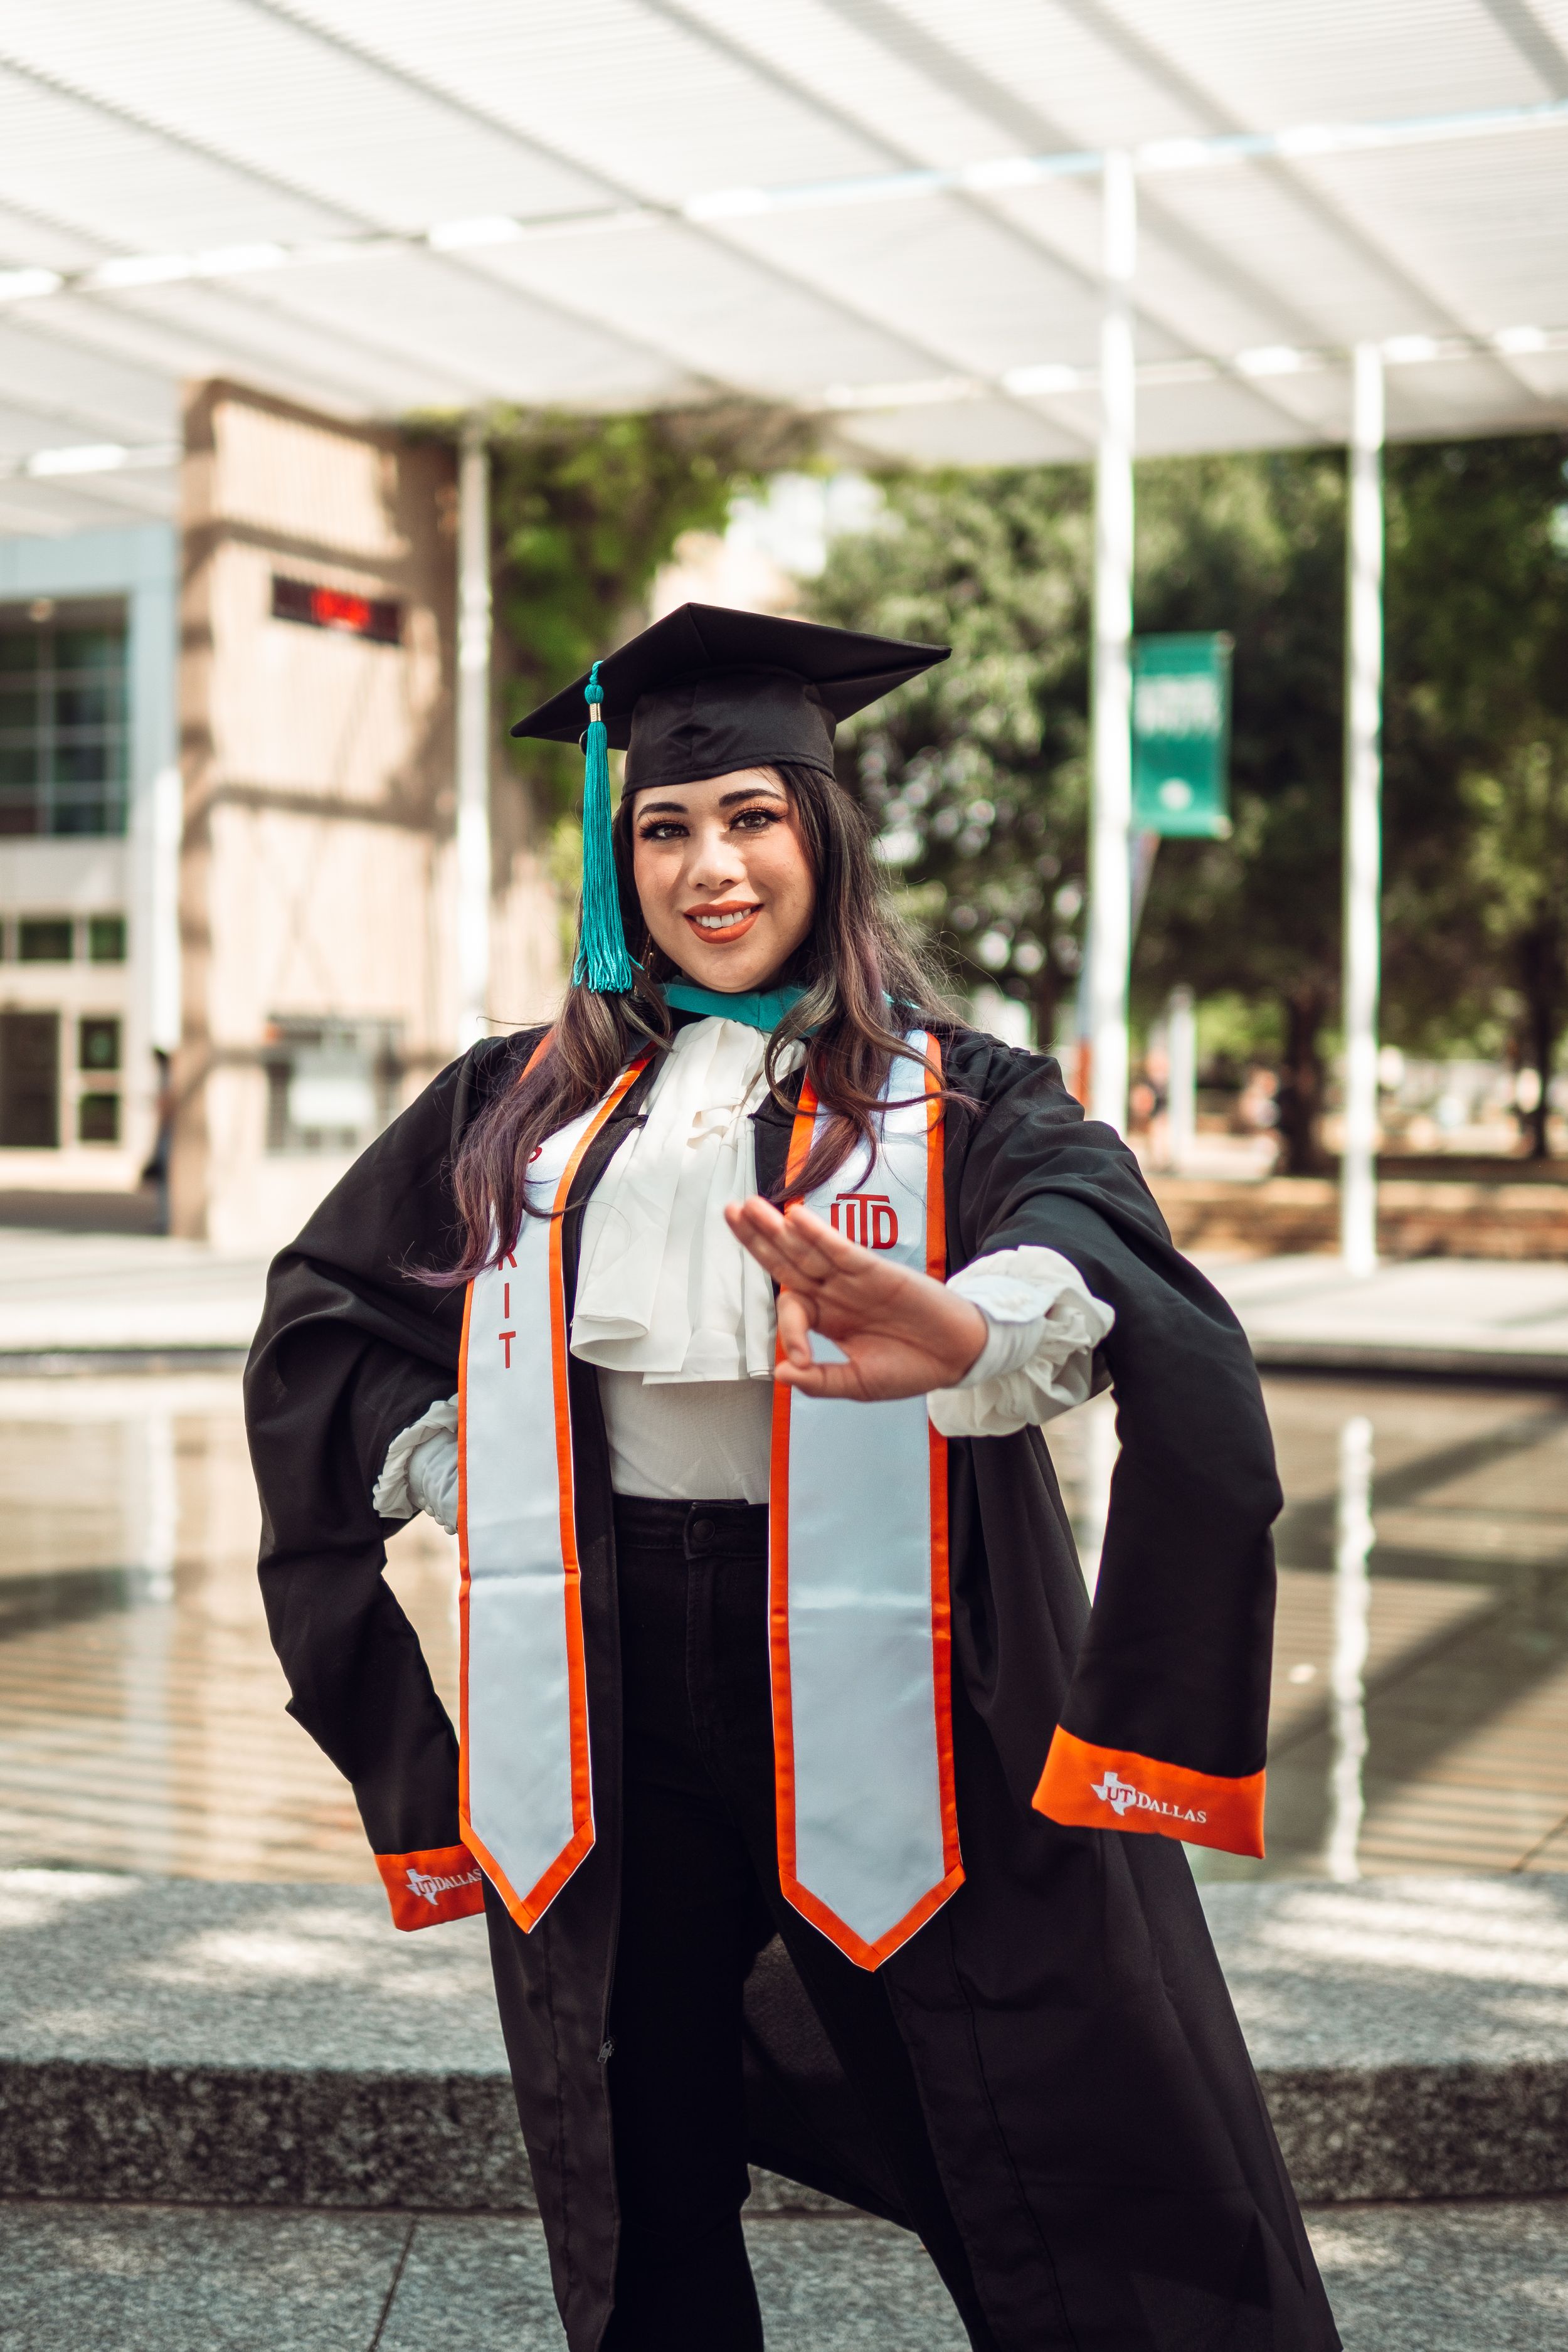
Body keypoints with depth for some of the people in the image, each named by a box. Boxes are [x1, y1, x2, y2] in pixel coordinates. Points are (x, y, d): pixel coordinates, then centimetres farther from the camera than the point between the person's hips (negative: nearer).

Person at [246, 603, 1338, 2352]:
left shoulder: (957, 1104, 3)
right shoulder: (525, 1106, 13)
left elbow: (1102, 1244, -19)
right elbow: (320, 1313, 20)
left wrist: (975, 1329, -44)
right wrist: (457, 1467, 1)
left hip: (880, 1687, -2)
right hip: (606, 1703, 3)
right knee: (641, 2211, 13)